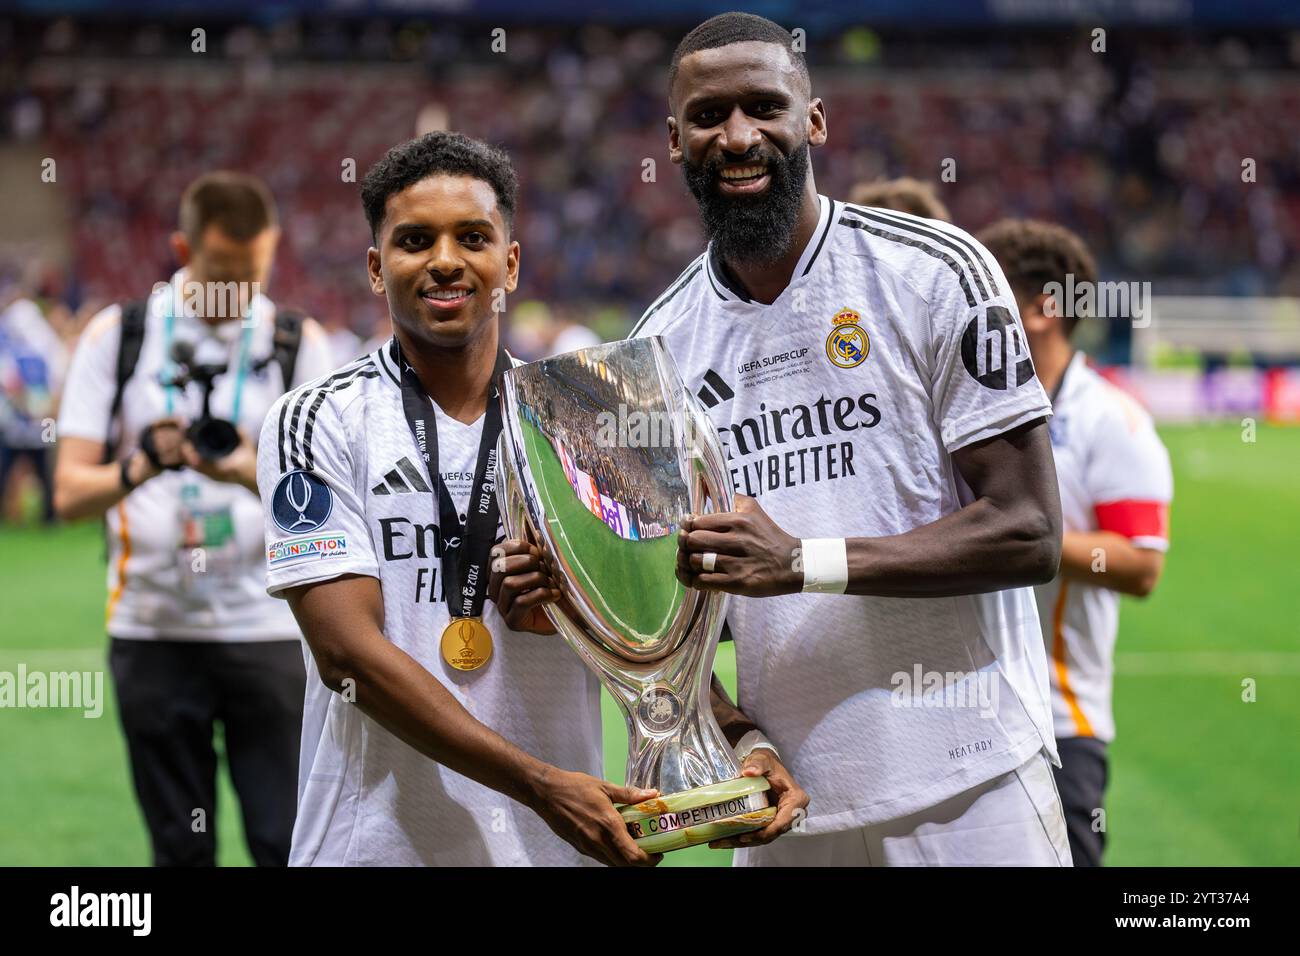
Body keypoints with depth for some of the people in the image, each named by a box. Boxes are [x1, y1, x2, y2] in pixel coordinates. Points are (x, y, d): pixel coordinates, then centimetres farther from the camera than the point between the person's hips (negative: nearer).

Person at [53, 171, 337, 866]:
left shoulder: (299, 343, 3)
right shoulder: (115, 336, 3)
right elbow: (69, 491, -1)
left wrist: (255, 474, -24)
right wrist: (143, 465, -21)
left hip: (268, 631, -1)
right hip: (152, 631, 1)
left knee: (287, 844, -6)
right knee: (180, 849, 6)